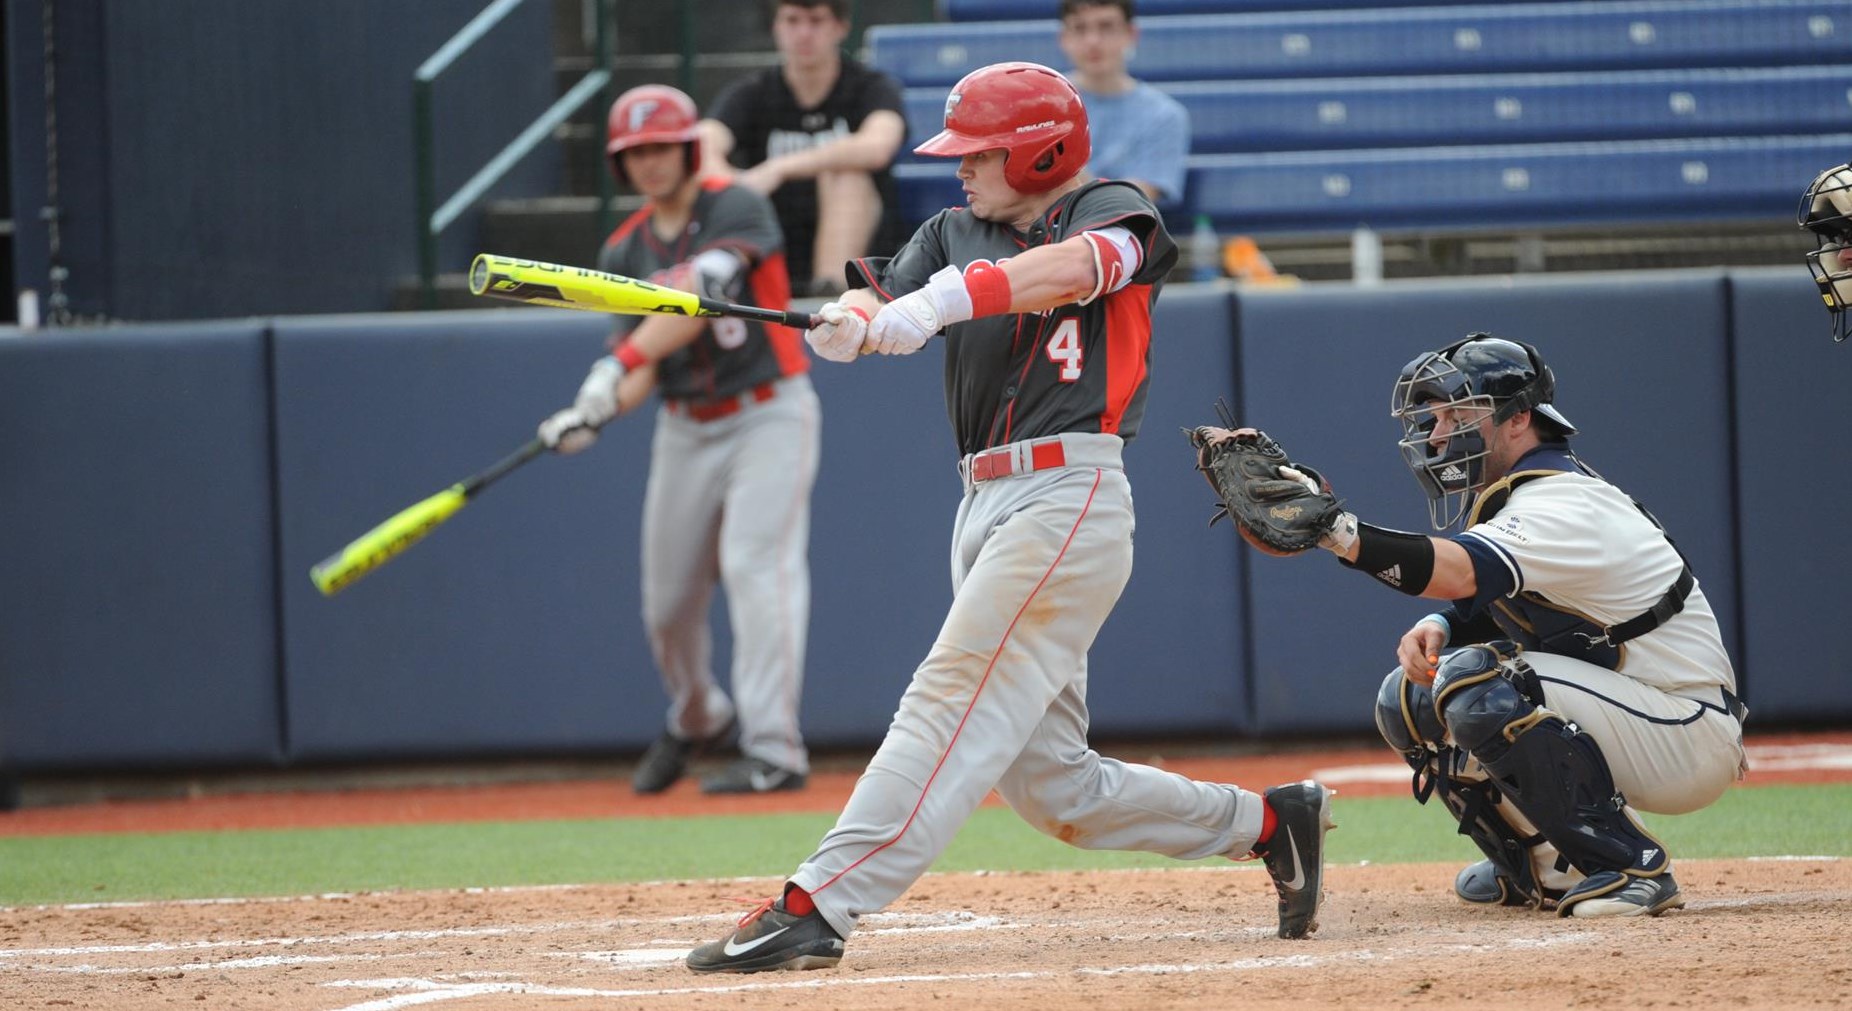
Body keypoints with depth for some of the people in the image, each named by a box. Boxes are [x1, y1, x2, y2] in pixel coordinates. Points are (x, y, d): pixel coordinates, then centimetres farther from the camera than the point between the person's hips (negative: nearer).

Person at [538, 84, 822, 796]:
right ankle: (695, 720, 37)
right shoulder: (624, 251, 6)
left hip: (769, 414, -6)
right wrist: (595, 413, -21)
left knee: (757, 564, -20)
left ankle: (774, 752, -24)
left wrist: (621, 363, -37)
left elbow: (700, 298, -27)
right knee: (668, 600, 8)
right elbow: (642, 370, 0)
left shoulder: (736, 212, -11)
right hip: (685, 430, 6)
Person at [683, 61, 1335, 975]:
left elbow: (1075, 266, -23)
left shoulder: (1113, 213, 0)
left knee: (954, 702, -17)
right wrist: (850, 321, -21)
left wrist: (940, 300, -37)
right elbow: (887, 296, 5)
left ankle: (816, 909, -25)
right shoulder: (956, 233, 20)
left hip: (1068, 497, -9)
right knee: (1048, 782, 7)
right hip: (984, 510, 9)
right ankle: (1266, 823, 19)